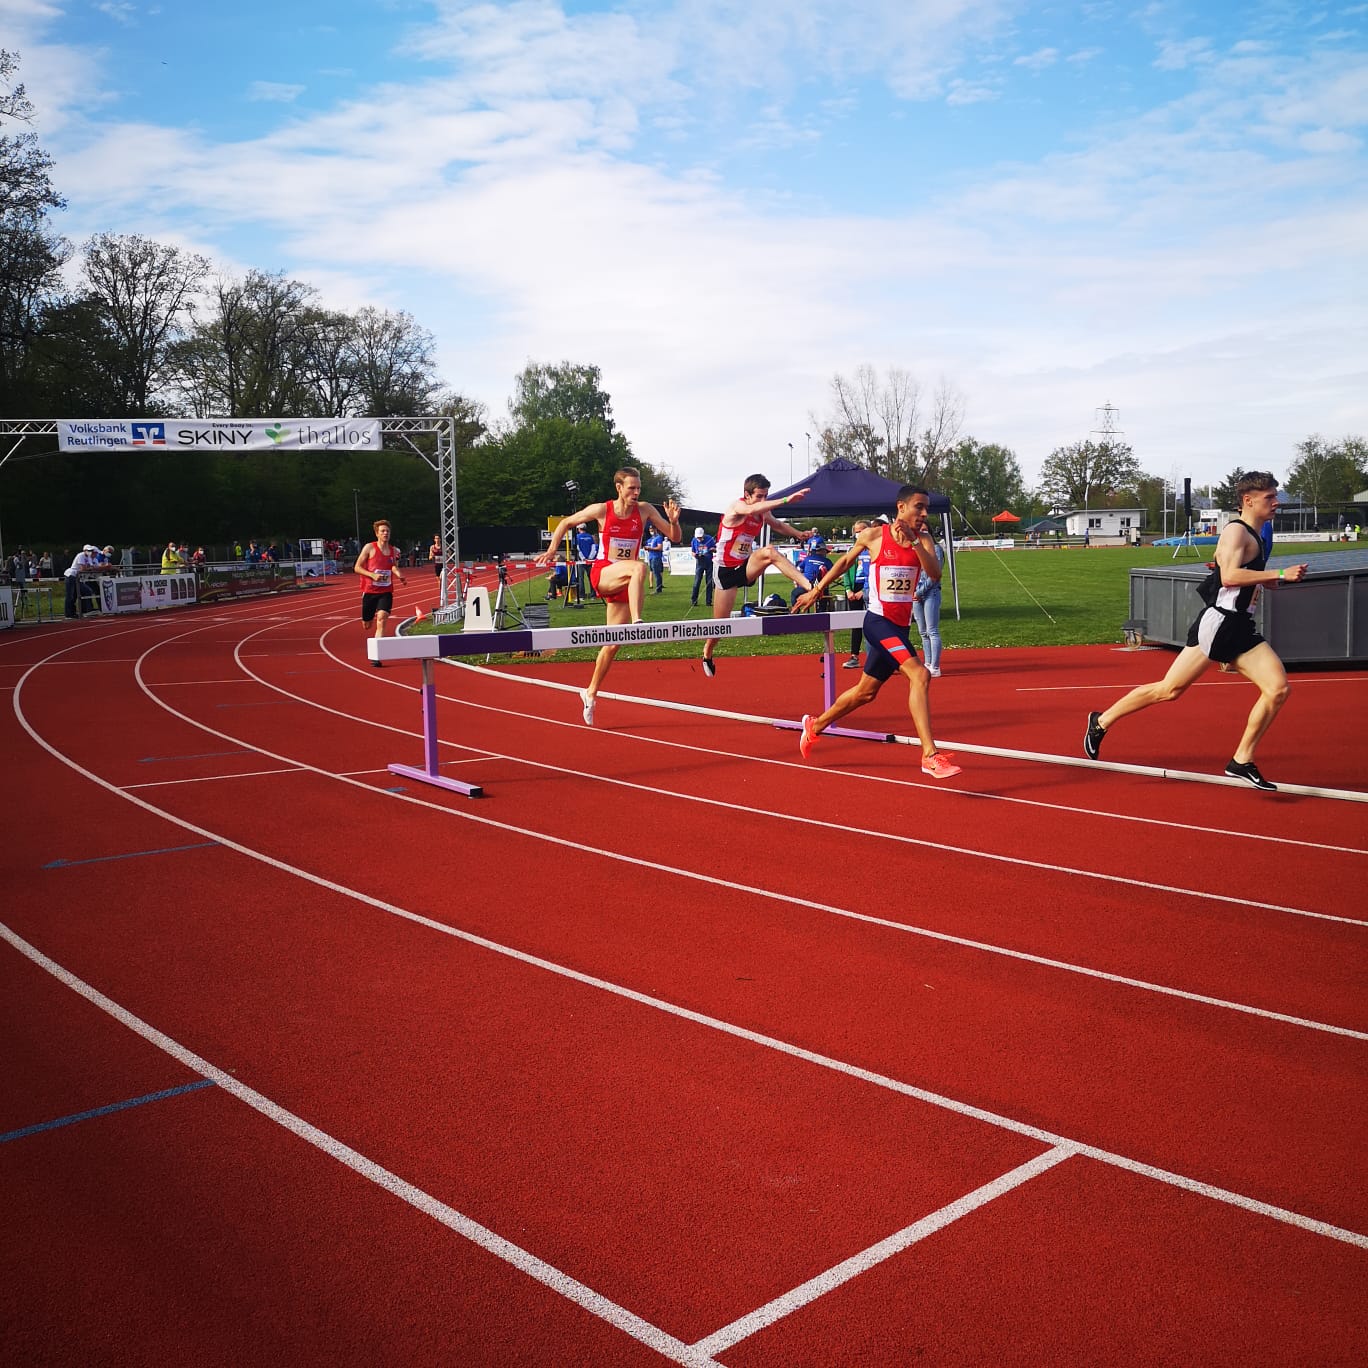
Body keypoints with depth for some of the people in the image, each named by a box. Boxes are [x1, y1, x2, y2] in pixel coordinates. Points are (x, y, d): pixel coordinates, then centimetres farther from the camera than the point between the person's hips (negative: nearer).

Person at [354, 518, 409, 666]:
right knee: (367, 625, 9)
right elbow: (357, 567, -4)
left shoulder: (393, 550, 6)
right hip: (369, 591, -1)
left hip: (386, 592, 1)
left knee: (381, 620, -19)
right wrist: (373, 575, -18)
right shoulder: (369, 548, -5)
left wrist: (399, 576, 0)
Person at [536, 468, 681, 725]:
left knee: (613, 642, 3)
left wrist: (674, 521, -17)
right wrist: (552, 549, 2)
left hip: (623, 583, 3)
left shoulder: (645, 510, 1)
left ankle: (591, 692, 19)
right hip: (602, 574, -3)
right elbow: (566, 522, 10)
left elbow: (674, 537, 3)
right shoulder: (601, 510, -4)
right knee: (639, 567, -35)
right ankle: (637, 623, -47)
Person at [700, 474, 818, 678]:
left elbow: (777, 525, 25)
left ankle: (809, 586, -43)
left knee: (769, 552, -29)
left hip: (746, 566, 4)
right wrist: (785, 500, -52)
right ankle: (707, 655, 29)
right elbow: (751, 510, -43)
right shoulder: (737, 506, -18)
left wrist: (800, 534, 10)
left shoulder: (763, 513, 1)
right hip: (725, 570, -4)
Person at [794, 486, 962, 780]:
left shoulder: (923, 539, 3)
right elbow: (846, 560, 12)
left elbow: (935, 574, -15)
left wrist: (914, 543, -28)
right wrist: (817, 590, 18)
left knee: (866, 692, 18)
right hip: (879, 621, -6)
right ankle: (931, 755, -26)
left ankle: (815, 726, 40)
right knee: (919, 675, -24)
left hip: (900, 626, 6)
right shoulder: (874, 535, -6)